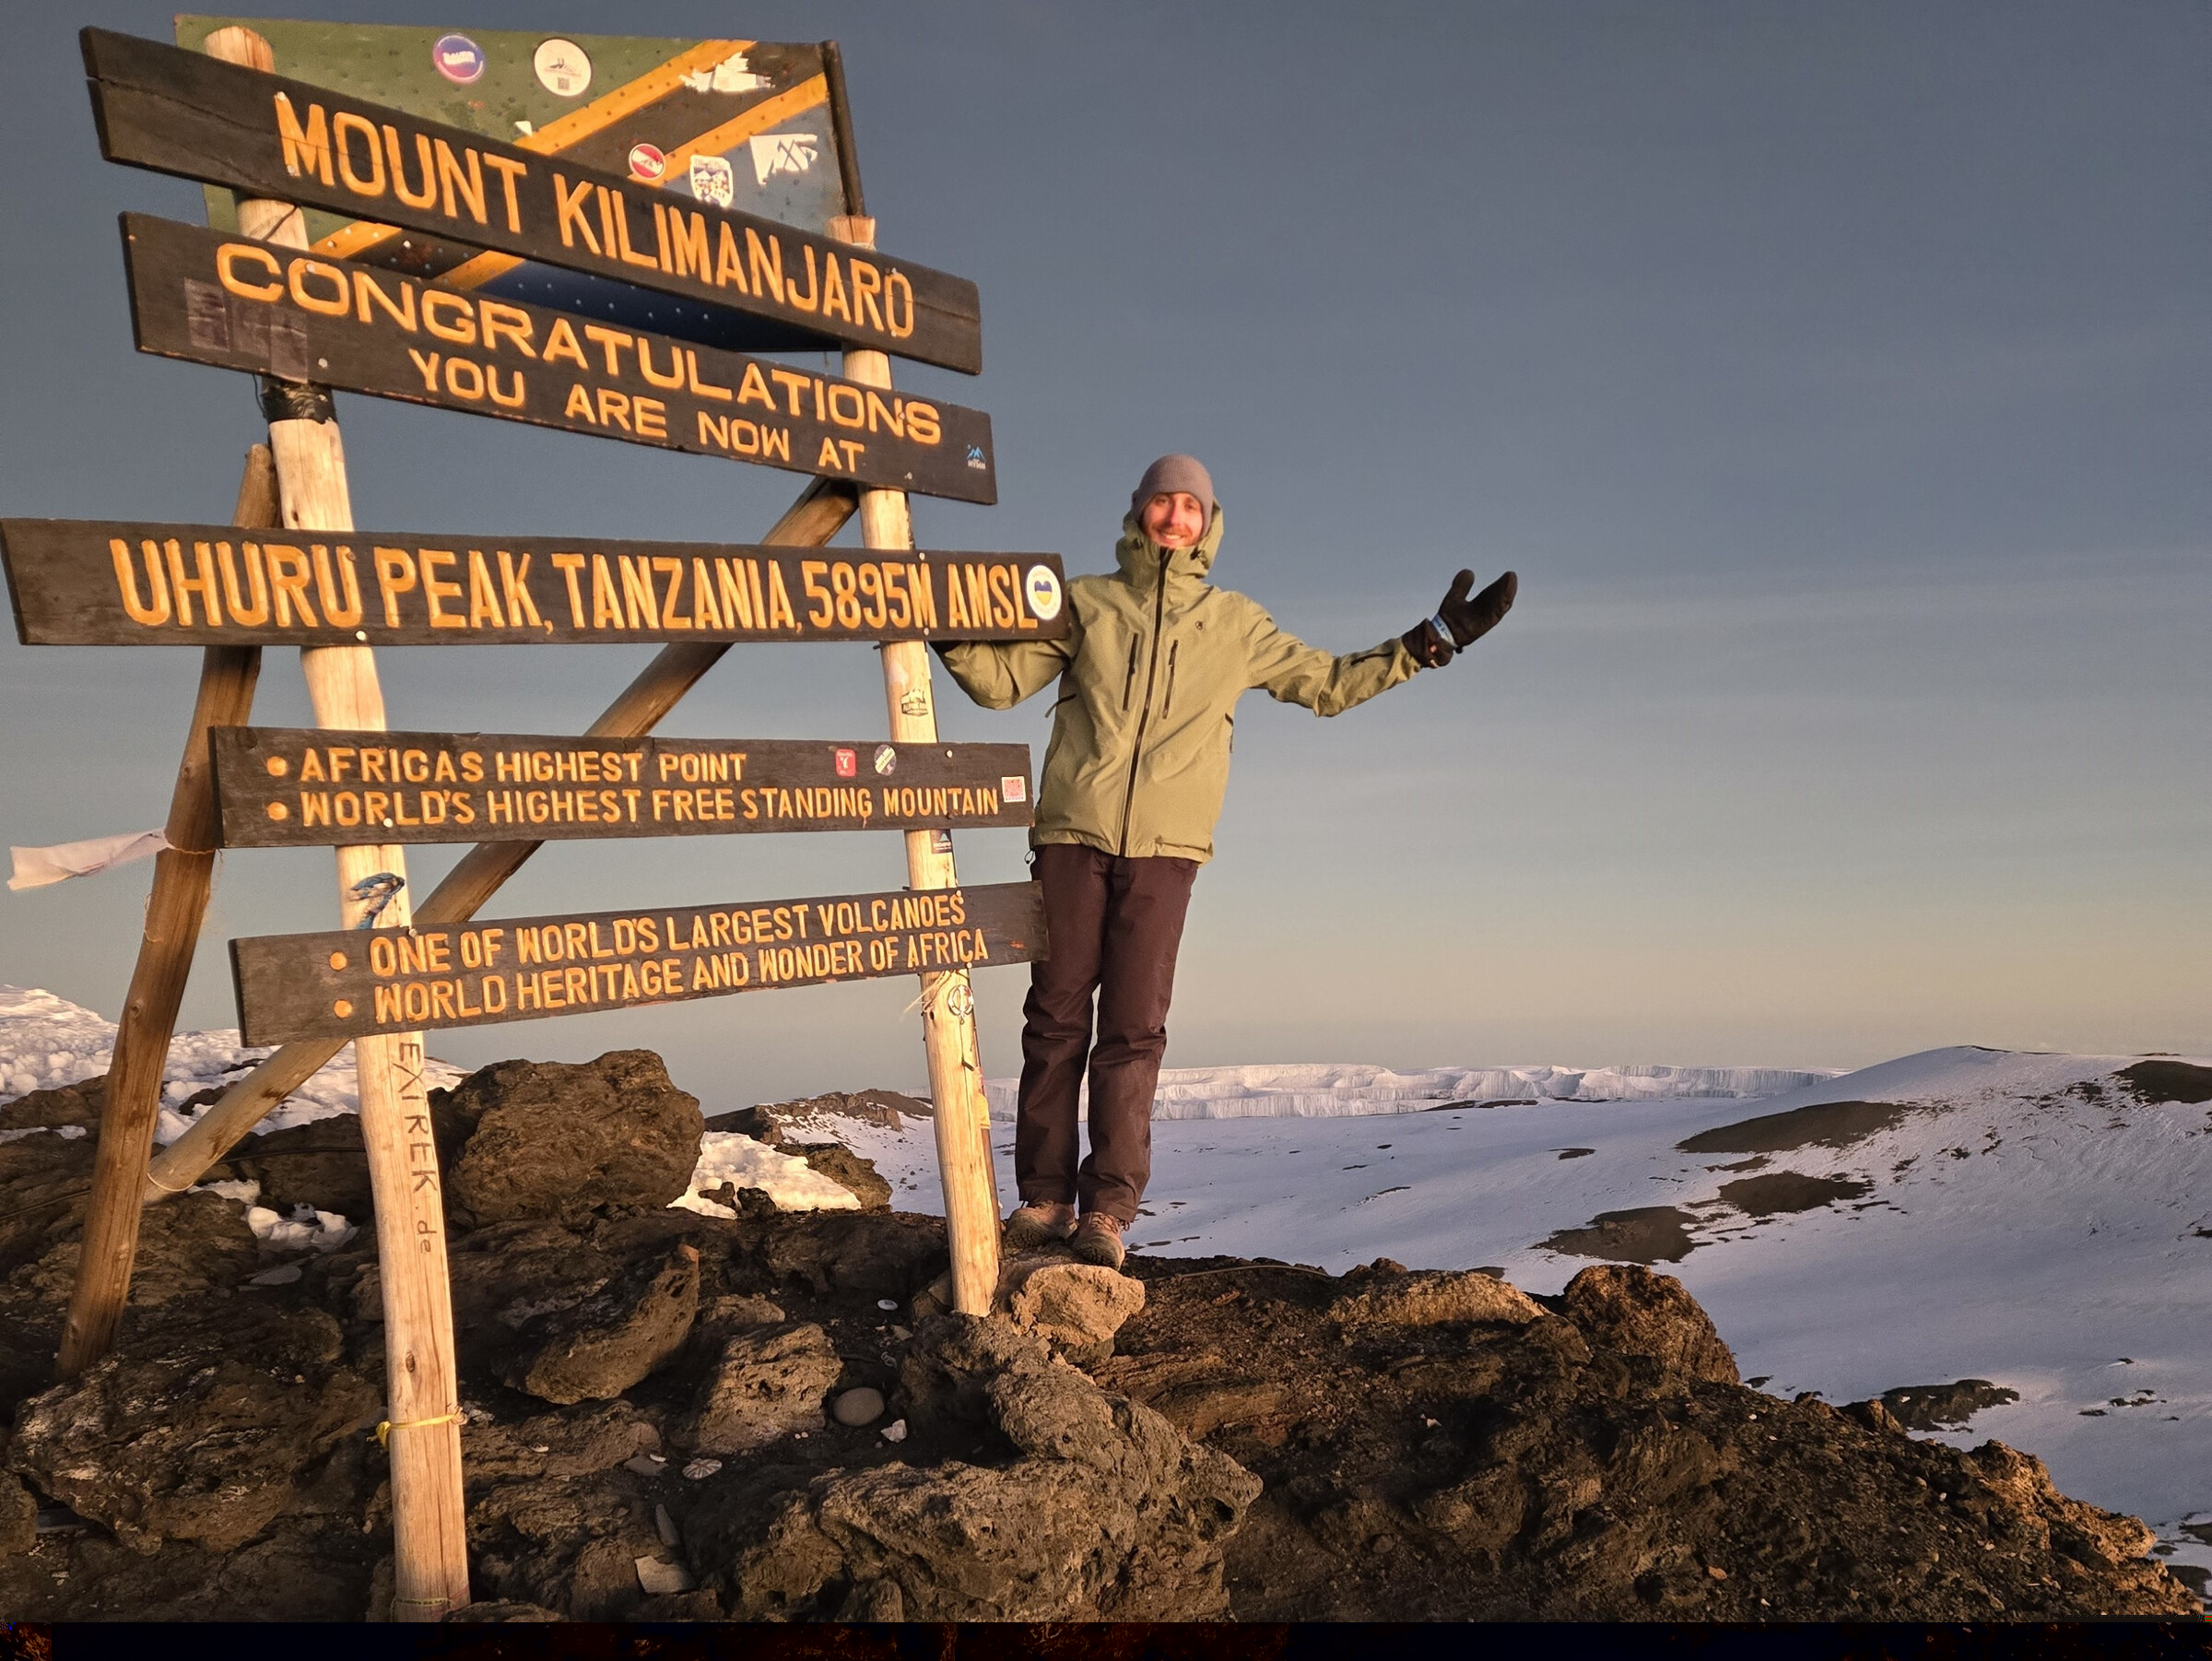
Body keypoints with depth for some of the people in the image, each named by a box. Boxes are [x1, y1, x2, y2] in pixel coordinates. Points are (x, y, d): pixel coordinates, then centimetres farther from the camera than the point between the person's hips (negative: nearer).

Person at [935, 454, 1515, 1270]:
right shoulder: (1085, 602, 13)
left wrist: (1428, 643, 15)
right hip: (1073, 836, 0)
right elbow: (1000, 680, 13)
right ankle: (1043, 1199, 7)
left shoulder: (1235, 623, 16)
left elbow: (1329, 682, 21)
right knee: (1056, 1018, 0)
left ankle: (1107, 1211, 0)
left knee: (1134, 1030, -4)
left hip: (1164, 848, 0)